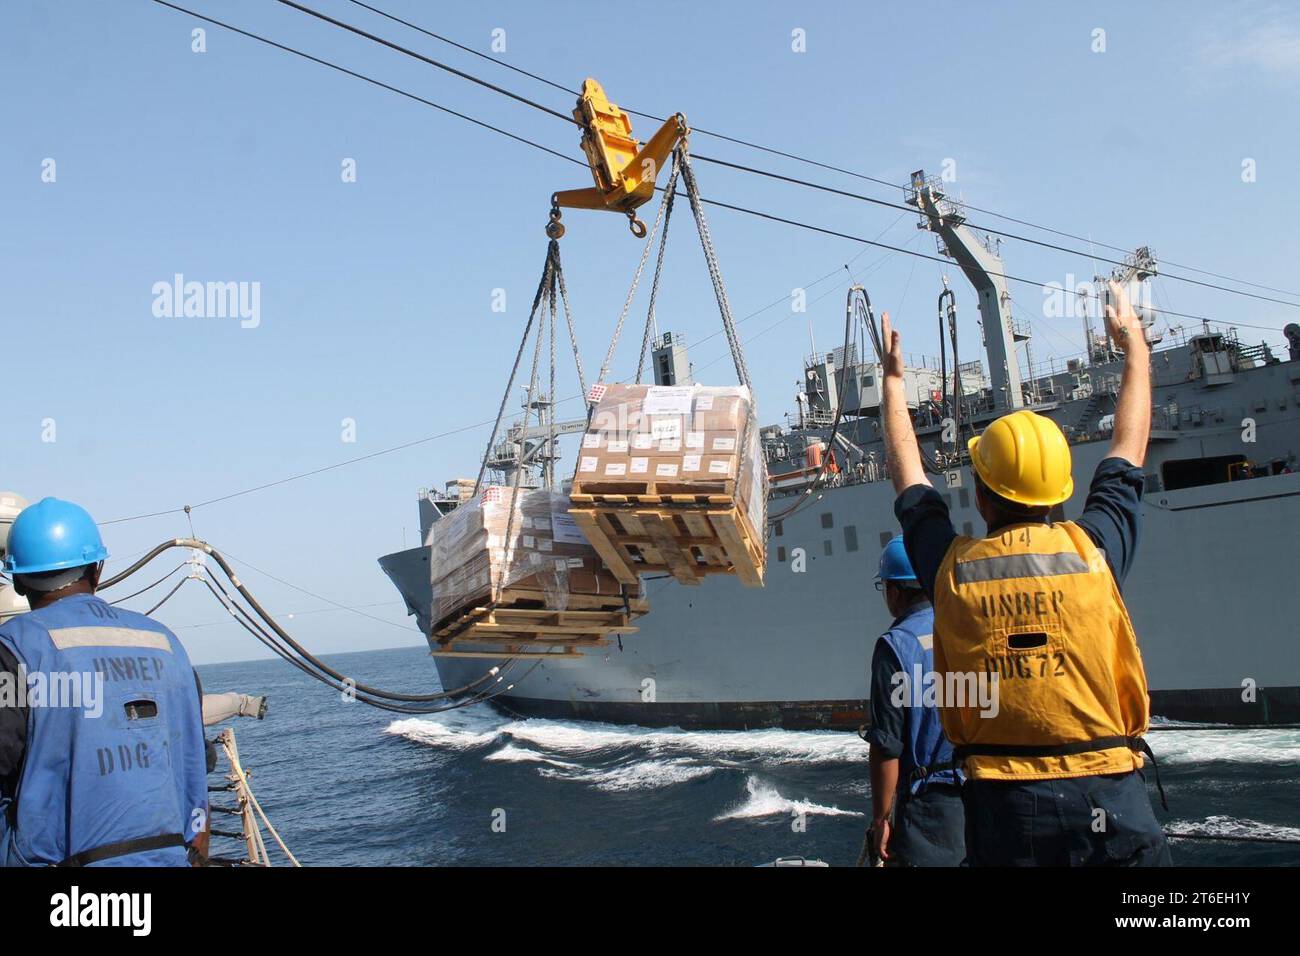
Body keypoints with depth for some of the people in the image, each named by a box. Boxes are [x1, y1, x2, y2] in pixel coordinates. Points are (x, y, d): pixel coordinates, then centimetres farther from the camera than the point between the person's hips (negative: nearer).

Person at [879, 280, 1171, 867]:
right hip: (1109, 797, 0)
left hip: (1004, 810, 1)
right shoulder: (1092, 549, -4)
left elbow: (908, 477, 17)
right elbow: (1130, 446, 14)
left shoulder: (951, 568, -2)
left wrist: (893, 380, 32)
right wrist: (1134, 347, 30)